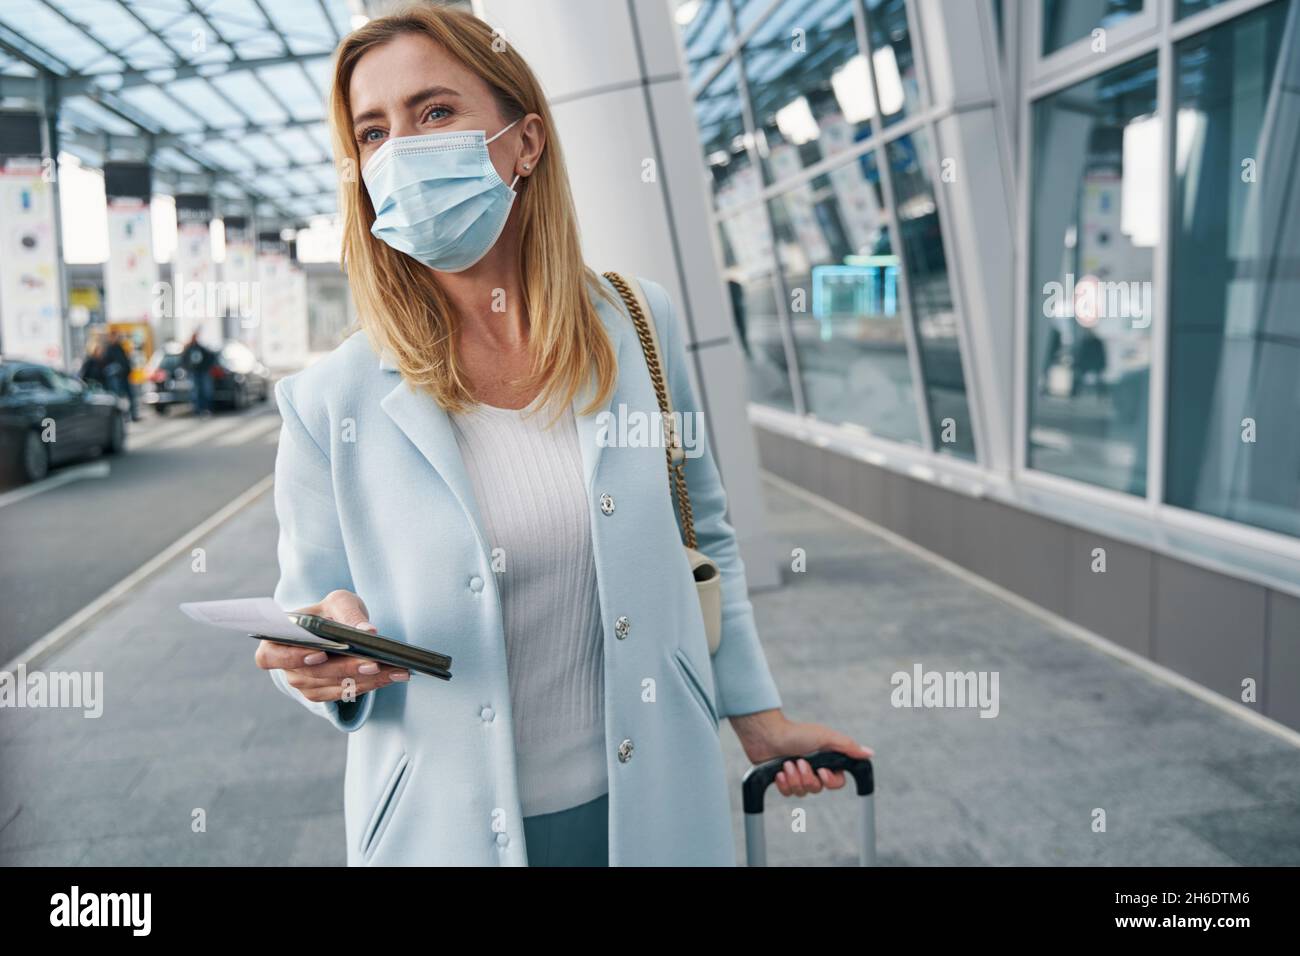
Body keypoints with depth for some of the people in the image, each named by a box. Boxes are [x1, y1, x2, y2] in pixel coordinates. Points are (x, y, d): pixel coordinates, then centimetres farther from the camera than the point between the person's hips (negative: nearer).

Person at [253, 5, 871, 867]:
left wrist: (758, 716, 9)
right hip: (450, 829, -1)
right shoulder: (331, 404, -12)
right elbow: (309, 627, -3)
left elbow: (703, 537, 6)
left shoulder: (641, 327, -6)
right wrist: (328, 661, -26)